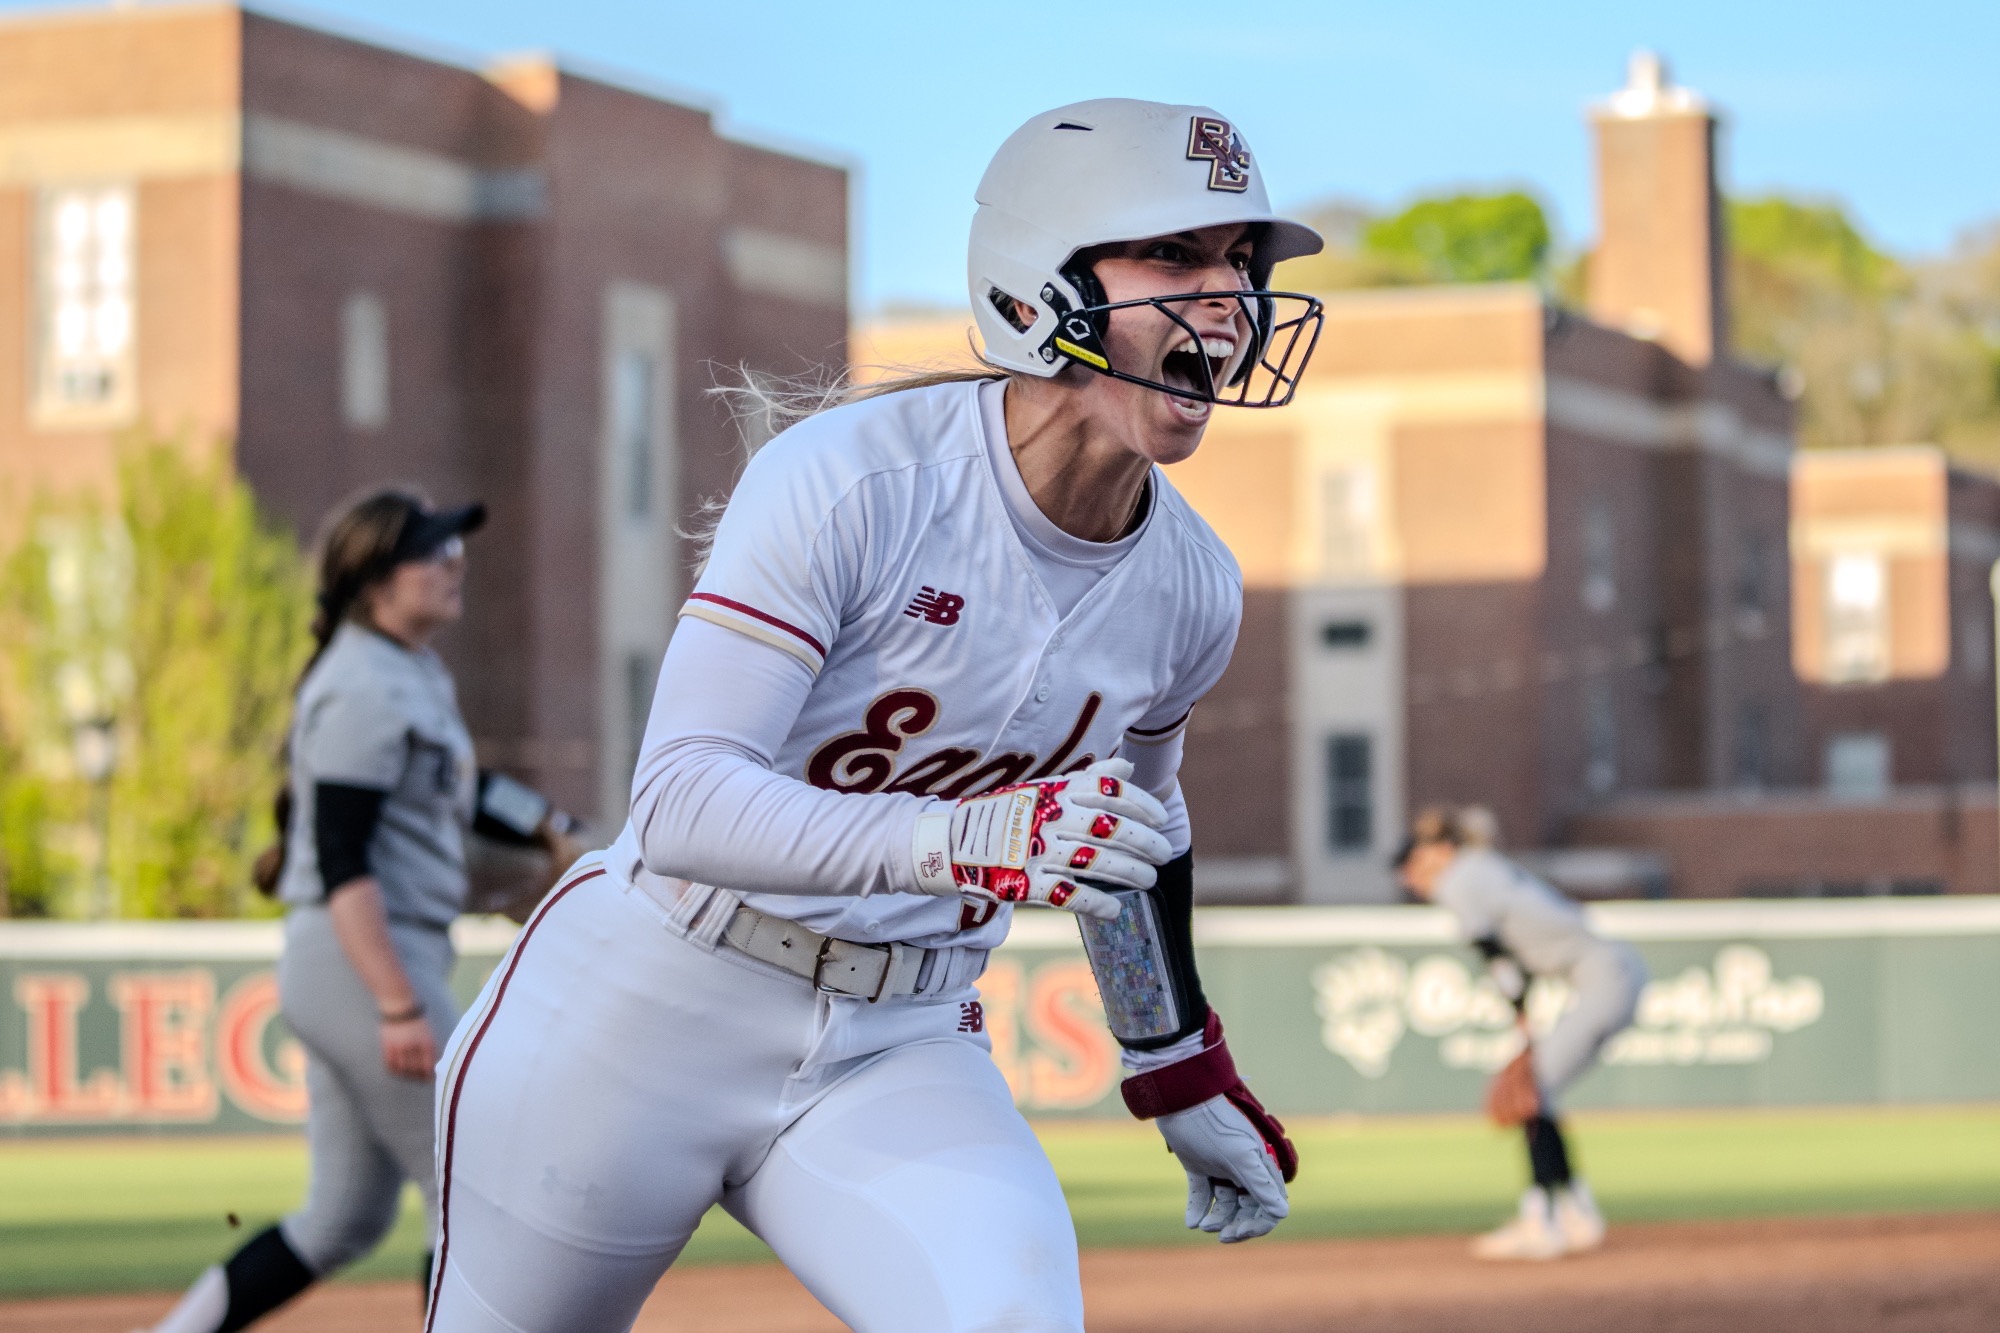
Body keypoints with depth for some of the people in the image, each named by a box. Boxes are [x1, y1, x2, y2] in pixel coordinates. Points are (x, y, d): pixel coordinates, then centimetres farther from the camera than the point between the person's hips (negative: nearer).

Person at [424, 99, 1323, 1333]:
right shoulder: (850, 479, -20)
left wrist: (1185, 1075, 26)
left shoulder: (1192, 592, -3)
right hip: (650, 1016, -3)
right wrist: (971, 839, -42)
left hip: (901, 1056, 4)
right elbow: (680, 802, -28)